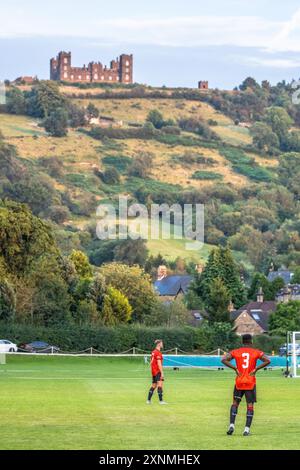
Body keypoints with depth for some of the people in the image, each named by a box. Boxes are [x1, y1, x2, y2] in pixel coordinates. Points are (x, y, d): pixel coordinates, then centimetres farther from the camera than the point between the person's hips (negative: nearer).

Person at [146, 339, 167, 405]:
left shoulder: (153, 352, 15)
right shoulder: (158, 353, -14)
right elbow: (159, 364, -19)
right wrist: (162, 373, -19)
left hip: (153, 372, 10)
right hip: (157, 372, -10)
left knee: (153, 386, 15)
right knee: (160, 385, -12)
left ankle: (148, 400, 15)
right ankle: (161, 401, -18)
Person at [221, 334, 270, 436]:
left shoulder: (235, 352, 3)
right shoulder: (256, 352, 1)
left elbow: (224, 360, -8)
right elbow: (267, 361, -10)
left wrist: (235, 368, -5)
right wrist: (256, 369, -7)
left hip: (239, 382, 1)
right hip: (251, 383, -1)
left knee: (235, 403, 13)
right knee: (250, 405, 2)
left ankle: (231, 425, -2)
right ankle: (247, 429, -6)